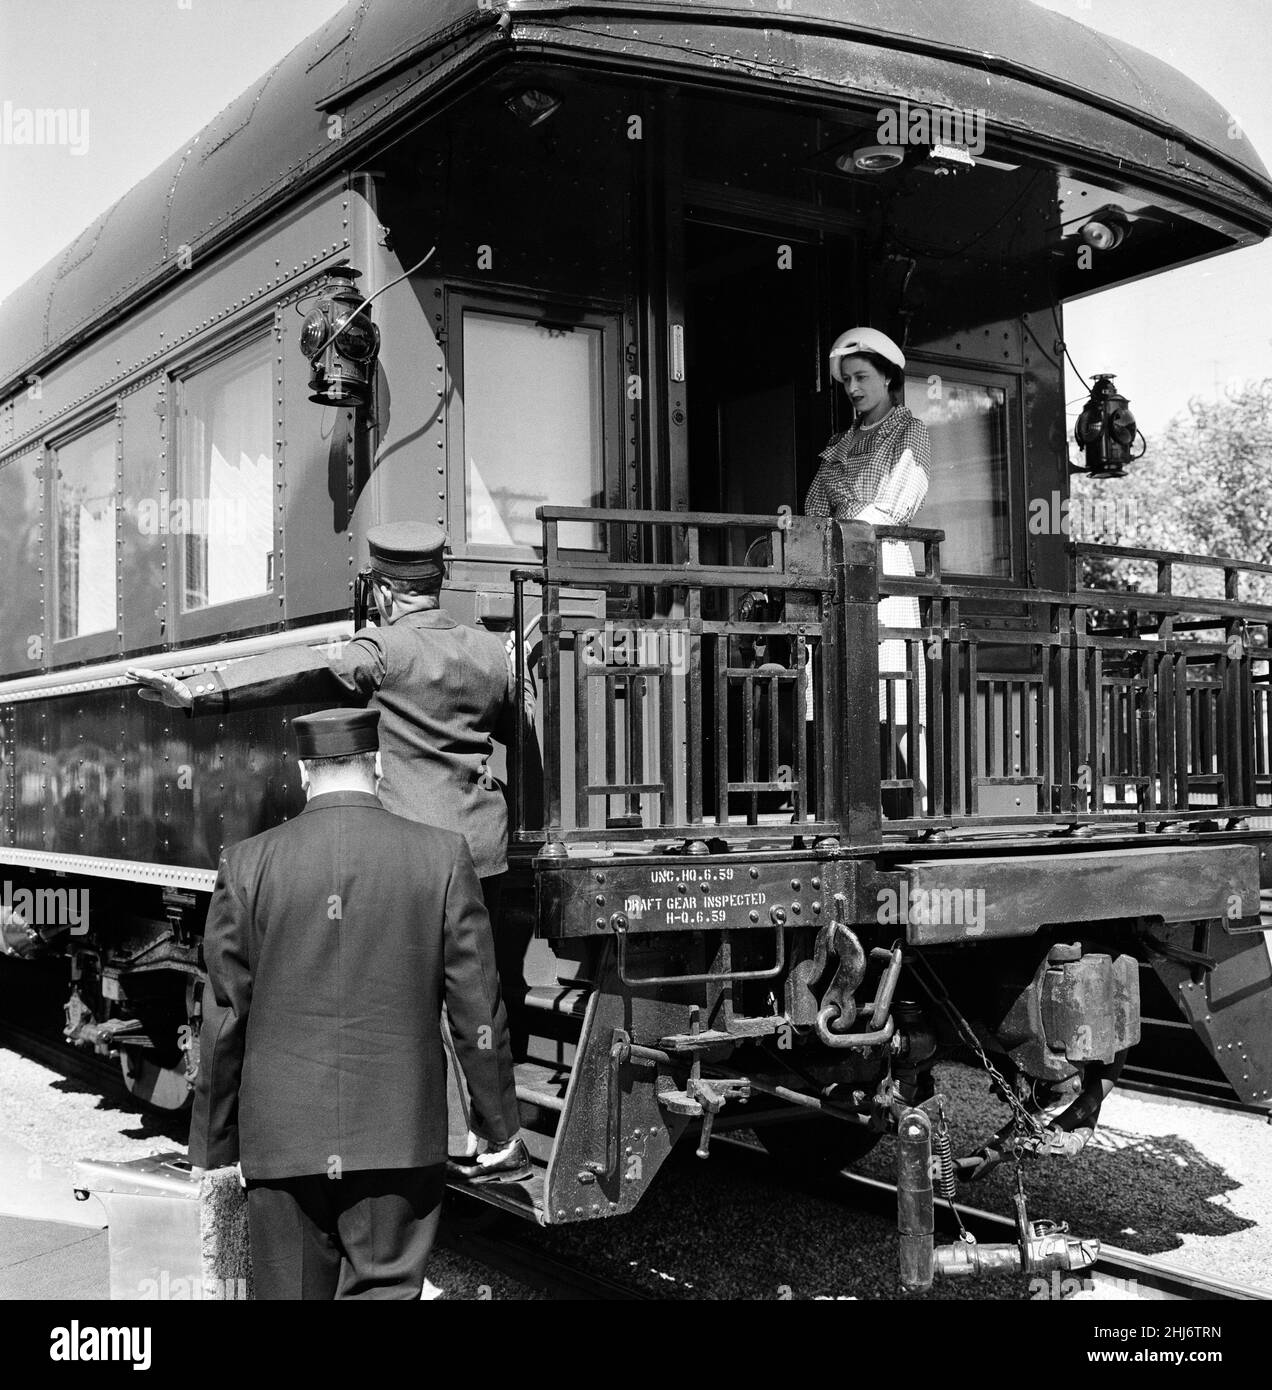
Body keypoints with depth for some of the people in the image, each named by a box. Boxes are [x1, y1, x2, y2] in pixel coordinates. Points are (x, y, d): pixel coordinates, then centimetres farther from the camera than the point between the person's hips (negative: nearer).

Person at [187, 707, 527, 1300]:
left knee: (291, 1290, 14)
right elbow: (476, 1011, -2)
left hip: (282, 1137, 1)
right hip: (399, 1136, -1)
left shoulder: (247, 864, -3)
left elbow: (224, 1019, 1)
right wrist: (502, 1126, 9)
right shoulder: (442, 857, -5)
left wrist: (213, 1147, 11)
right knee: (384, 1287, 6)